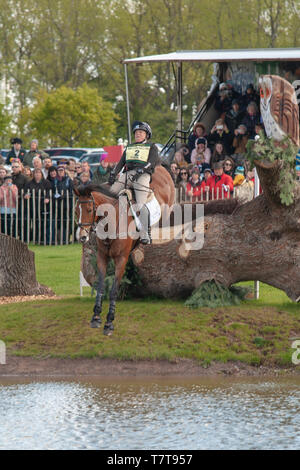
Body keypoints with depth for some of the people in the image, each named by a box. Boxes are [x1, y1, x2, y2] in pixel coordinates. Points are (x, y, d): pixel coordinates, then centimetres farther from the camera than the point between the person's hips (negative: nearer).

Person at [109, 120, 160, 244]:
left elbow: (152, 162, -2)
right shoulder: (129, 147, 31)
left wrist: (140, 171, -19)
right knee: (112, 192, -18)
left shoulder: (151, 147, 15)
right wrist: (113, 174, 6)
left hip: (142, 175, -5)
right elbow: (121, 162, 23)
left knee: (141, 205, -19)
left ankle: (145, 235, -20)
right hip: (127, 174, 5)